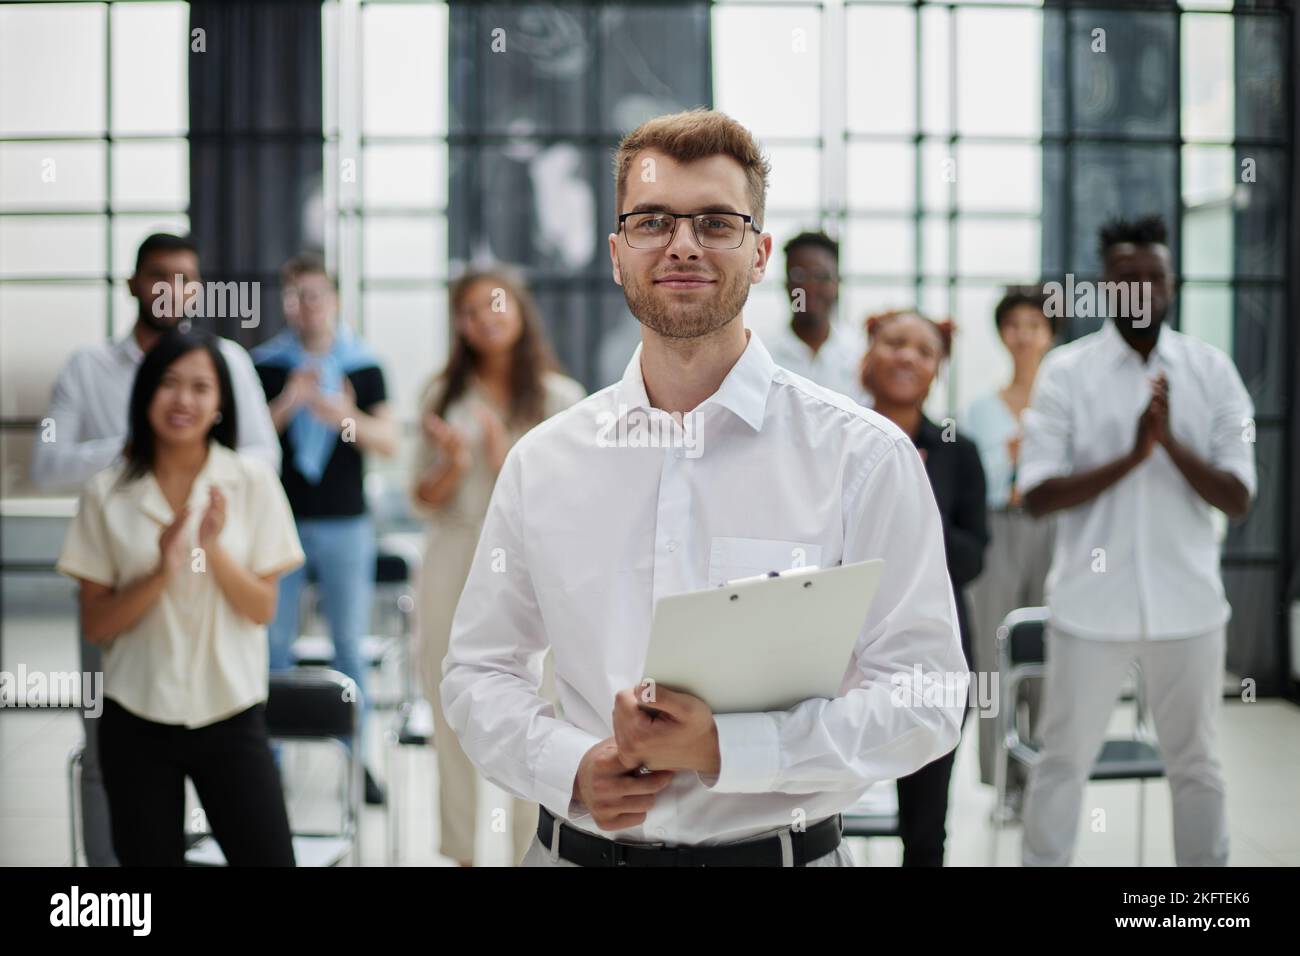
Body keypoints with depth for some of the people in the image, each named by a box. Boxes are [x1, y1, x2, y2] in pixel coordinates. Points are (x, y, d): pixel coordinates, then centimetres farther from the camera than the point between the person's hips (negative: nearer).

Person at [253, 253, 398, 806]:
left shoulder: (363, 365, 4)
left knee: (350, 644, 5)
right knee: (274, 643, 3)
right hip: (280, 521, 0)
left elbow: (389, 442, 0)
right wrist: (287, 403, -17)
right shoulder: (265, 365, 3)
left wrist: (345, 418, -18)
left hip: (345, 522, 0)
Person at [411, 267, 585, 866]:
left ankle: (531, 850, 4)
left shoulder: (559, 397, 2)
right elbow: (424, 500, 8)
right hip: (453, 563, 3)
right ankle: (462, 851, 17)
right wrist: (453, 466, -11)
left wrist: (506, 460, -14)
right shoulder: (443, 396, 9)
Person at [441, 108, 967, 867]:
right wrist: (572, 768, -11)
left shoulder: (864, 456, -7)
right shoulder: (543, 462, 3)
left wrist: (724, 747, -22)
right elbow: (479, 669, 8)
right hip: (577, 847, 2)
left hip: (778, 847, -2)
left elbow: (924, 696, -11)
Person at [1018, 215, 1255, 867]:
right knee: (1062, 762, 9)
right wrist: (1131, 455, -21)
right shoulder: (1065, 371, -4)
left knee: (1196, 766, 13)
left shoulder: (1212, 370, 1)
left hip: (1187, 602, 2)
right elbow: (1038, 495, -11)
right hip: (1091, 603, -2)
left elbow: (1238, 499, -3)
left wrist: (1172, 441, -18)